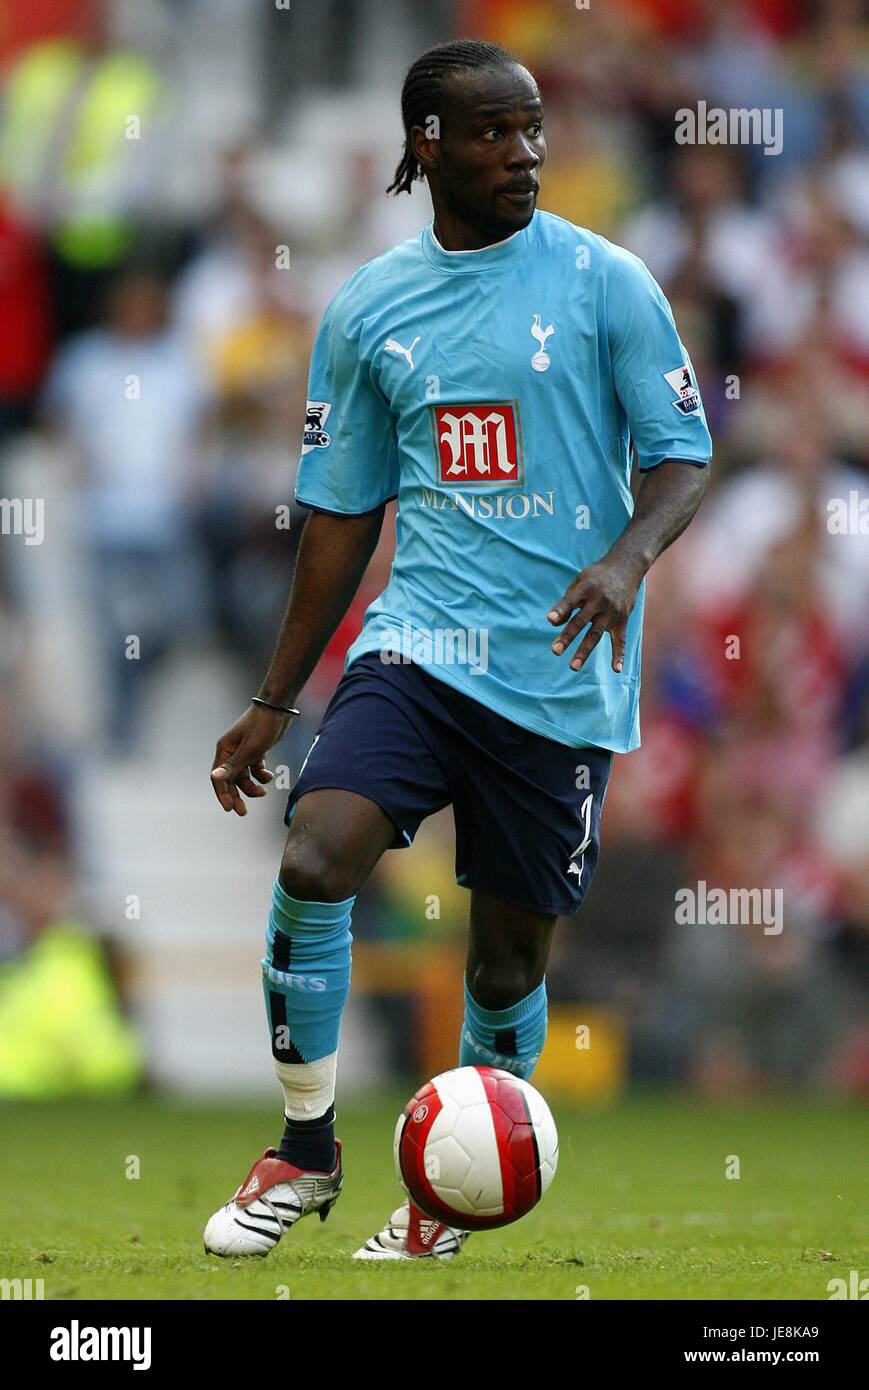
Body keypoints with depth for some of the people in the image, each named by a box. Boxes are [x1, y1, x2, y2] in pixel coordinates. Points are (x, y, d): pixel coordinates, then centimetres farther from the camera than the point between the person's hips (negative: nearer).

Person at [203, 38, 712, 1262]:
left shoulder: (603, 280, -1)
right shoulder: (368, 310, 7)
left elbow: (683, 458, 0)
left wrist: (627, 559, -22)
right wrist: (273, 703, 15)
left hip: (564, 671, -1)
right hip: (423, 641, 1)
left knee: (513, 941, 5)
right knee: (315, 860, -21)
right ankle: (305, 1152, -3)